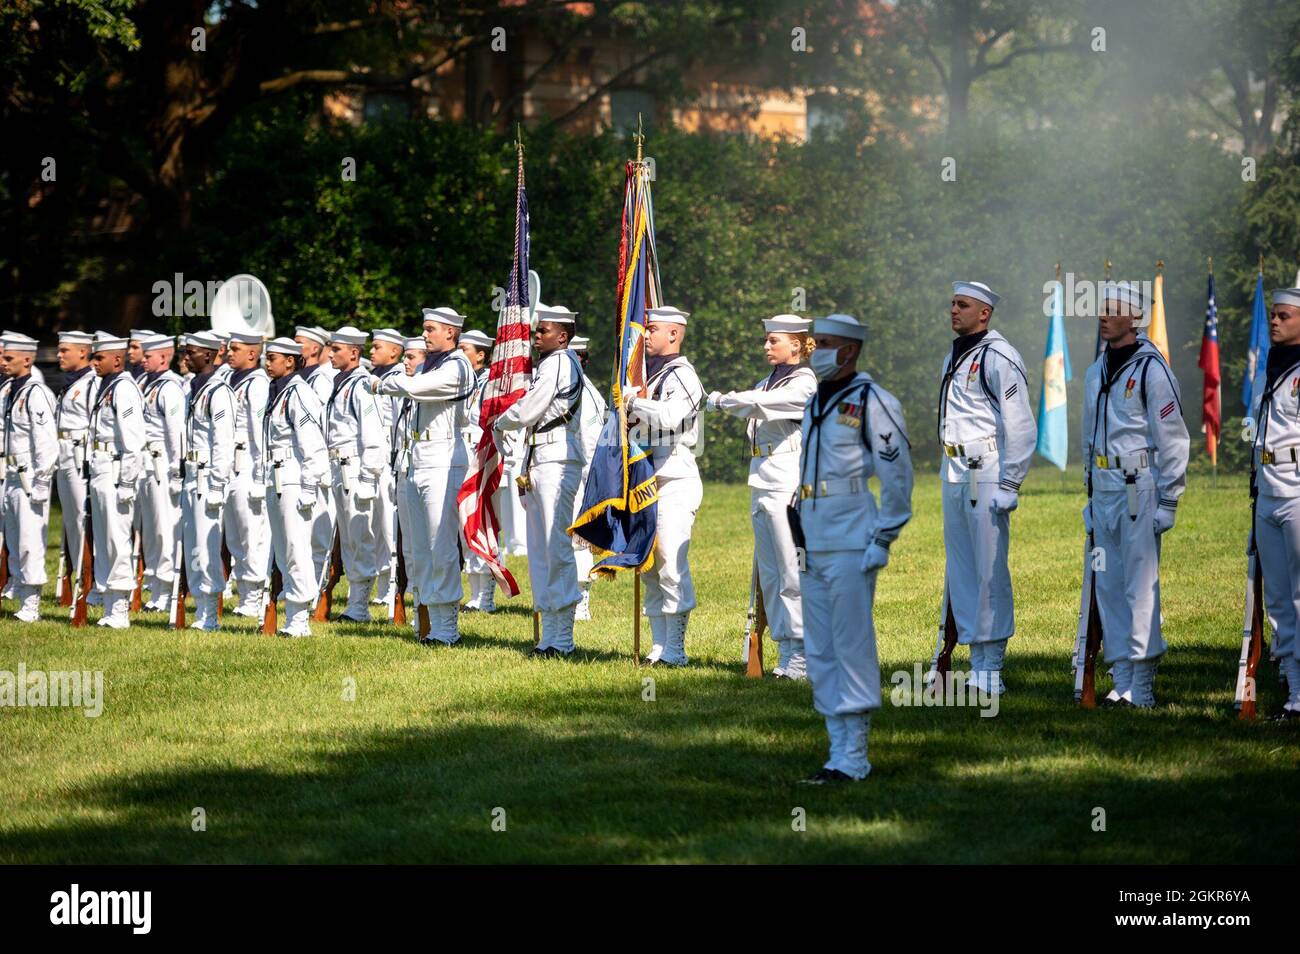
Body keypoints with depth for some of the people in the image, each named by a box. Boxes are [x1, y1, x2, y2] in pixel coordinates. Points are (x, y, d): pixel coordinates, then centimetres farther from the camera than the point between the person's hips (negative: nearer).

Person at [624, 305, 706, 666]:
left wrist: (633, 403, -16)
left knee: (672, 565, -10)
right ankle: (659, 646, 13)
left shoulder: (683, 377, -9)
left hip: (676, 480, -9)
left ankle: (675, 650, -8)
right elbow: (632, 420, 25)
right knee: (650, 568, 8)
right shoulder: (651, 374, 17)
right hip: (649, 480, 9)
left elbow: (668, 417, -26)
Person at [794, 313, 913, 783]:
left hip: (852, 546, -9)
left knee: (852, 648, -7)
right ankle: (838, 751, 14)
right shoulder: (815, 402, 17)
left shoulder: (873, 401, -9)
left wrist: (883, 539, -13)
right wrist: (799, 540, 18)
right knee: (820, 654, 9)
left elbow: (898, 476, -10)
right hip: (814, 548, 9)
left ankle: (853, 758, -5)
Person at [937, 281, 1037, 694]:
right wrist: (947, 473, 19)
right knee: (960, 571, 9)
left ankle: (991, 670, -3)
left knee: (990, 571, -6)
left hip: (987, 475, -9)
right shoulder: (953, 359, 17)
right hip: (954, 475, 9)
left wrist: (1009, 485, -17)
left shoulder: (998, 357, -11)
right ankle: (976, 662, 14)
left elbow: (1021, 426, -14)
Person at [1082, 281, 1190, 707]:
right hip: (1104, 488, 8)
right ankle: (1122, 679, 12)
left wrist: (1167, 503, -11)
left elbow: (1173, 440, -9)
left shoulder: (1151, 369, -9)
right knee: (1108, 586, 7)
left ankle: (1142, 684, -7)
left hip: (1139, 488, -8)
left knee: (1141, 585, -8)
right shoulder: (1095, 372, 15)